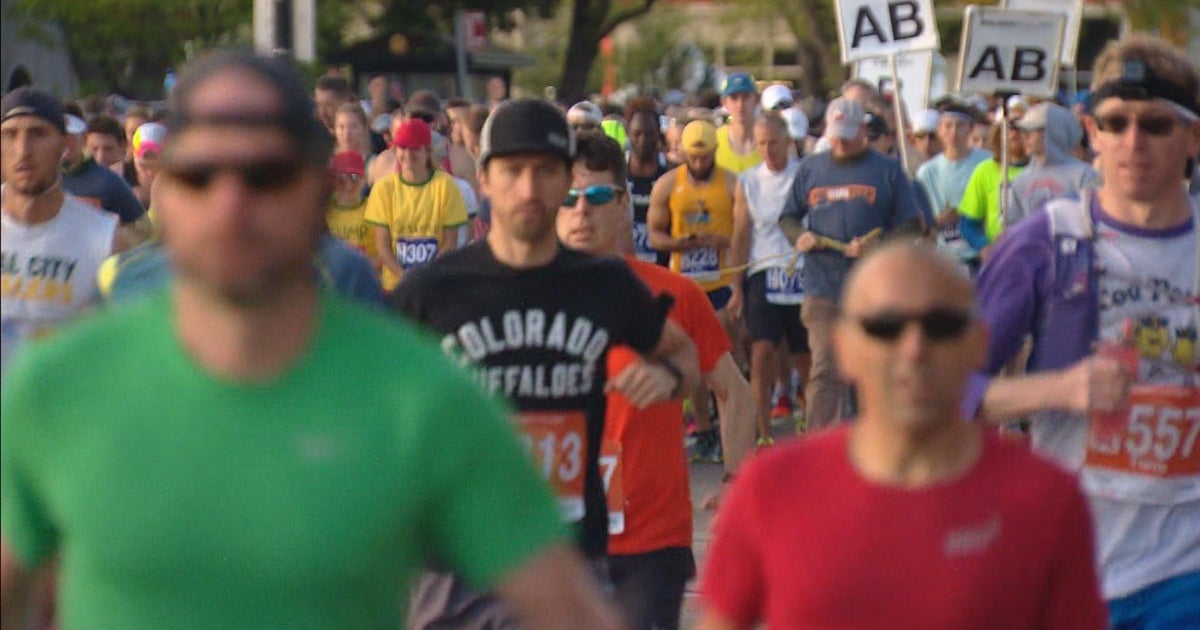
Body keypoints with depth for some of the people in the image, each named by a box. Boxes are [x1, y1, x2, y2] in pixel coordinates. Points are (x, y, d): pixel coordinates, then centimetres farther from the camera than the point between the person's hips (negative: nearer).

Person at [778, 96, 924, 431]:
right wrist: (799, 237, -4)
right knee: (824, 369, -9)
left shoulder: (887, 170, 6)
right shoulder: (811, 168, 13)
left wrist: (878, 245, -15)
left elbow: (911, 225, 3)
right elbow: (787, 217, 19)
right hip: (822, 288, 1)